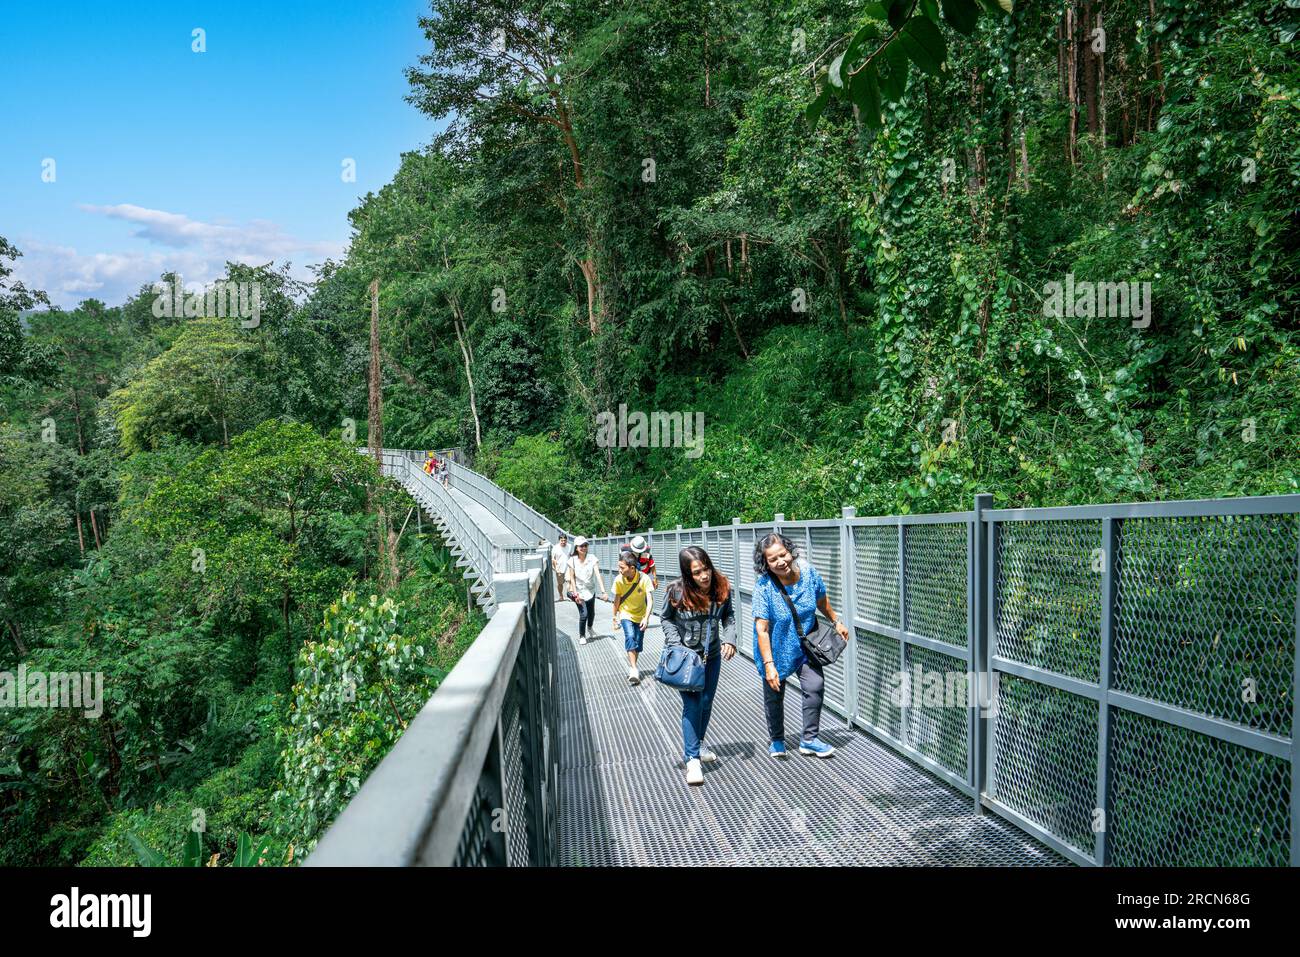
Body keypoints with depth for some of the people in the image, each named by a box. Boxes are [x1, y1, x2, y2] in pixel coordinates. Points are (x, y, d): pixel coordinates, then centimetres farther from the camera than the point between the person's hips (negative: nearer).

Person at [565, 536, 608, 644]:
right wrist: (575, 593, -13)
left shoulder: (592, 558, -13)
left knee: (591, 613, 15)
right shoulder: (572, 560, -12)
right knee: (583, 614, -11)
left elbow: (598, 575, -20)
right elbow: (572, 578, -8)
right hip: (579, 591, -2)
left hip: (590, 591, 2)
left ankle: (590, 628, 49)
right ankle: (581, 636, 12)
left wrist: (603, 591, -26)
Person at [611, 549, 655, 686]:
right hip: (626, 614, 0)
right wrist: (615, 617, 3)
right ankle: (634, 670, -21)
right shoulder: (618, 580, -19)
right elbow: (617, 600, -5)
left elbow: (649, 601, -26)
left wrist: (646, 618, -38)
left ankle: (632, 667, 28)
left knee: (638, 643, 4)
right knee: (630, 637, -22)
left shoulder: (644, 579, -24)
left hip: (640, 615, 1)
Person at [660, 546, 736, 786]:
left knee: (706, 703, 17)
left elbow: (728, 616, 3)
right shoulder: (677, 591, -21)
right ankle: (692, 759, -2)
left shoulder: (722, 586, -13)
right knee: (692, 704, -10)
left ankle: (697, 742, 40)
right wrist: (676, 645, -17)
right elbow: (666, 619, -5)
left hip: (712, 654, 4)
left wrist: (729, 639, -13)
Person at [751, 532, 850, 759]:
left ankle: (809, 739, 9)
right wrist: (768, 665, -32)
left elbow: (821, 600, 5)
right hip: (776, 648, -3)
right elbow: (762, 629, -28)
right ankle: (777, 740, 32)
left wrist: (836, 622, 16)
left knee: (815, 687, -8)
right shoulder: (763, 586, -28)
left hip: (805, 644, 3)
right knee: (774, 695, 10)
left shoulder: (807, 572, -17)